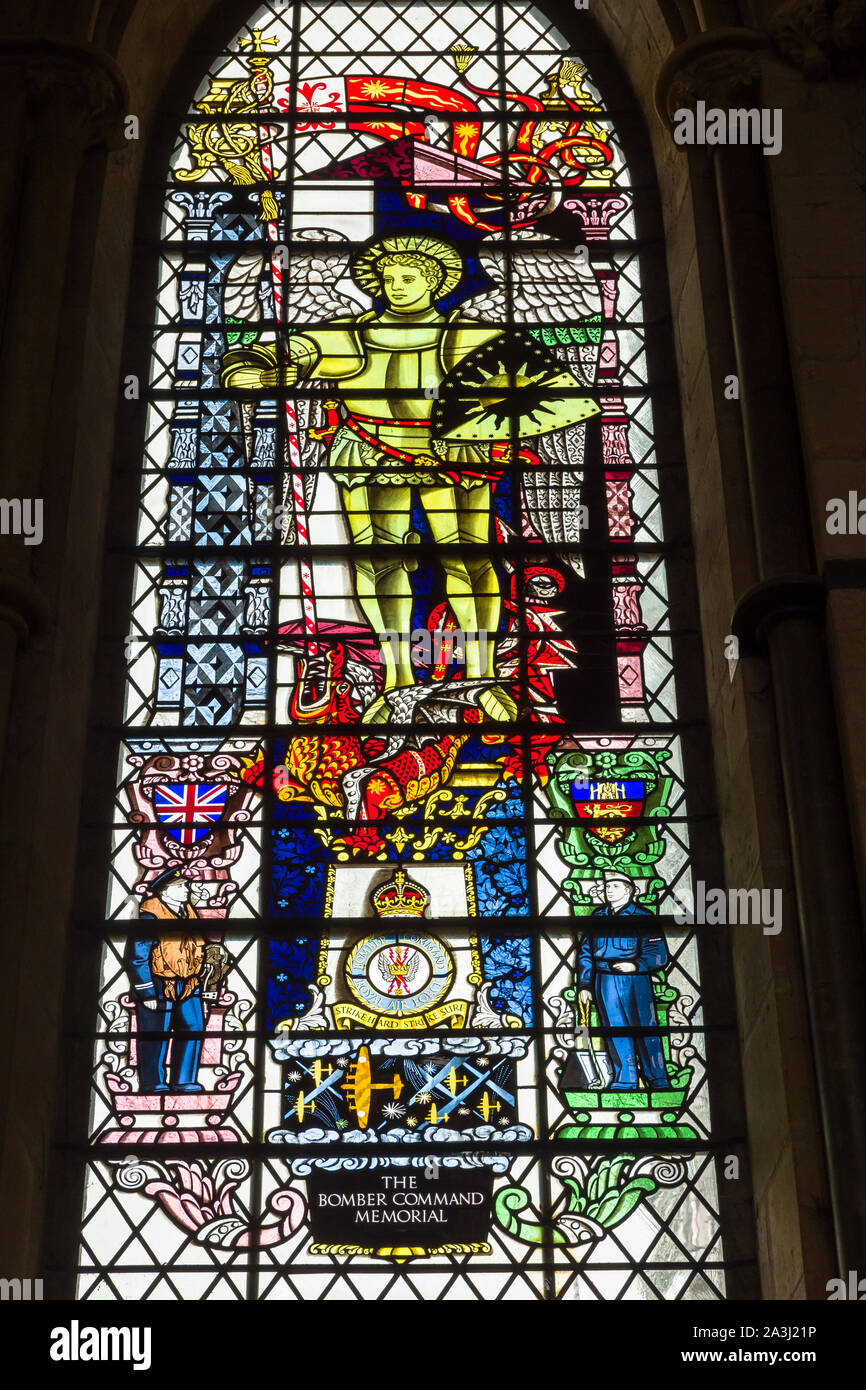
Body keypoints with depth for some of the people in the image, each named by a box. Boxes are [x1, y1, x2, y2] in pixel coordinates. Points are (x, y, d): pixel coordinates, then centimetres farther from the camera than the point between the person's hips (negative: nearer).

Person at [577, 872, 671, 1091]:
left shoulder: (642, 917, 0)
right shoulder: (598, 917, 14)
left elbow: (659, 955, -4)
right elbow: (585, 952, 18)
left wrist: (636, 965, -20)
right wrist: (584, 985, 12)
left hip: (634, 981, -4)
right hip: (604, 982, 4)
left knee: (645, 1032, -3)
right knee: (615, 1031, 5)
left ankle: (658, 1081, 6)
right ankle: (624, 1080, 15)